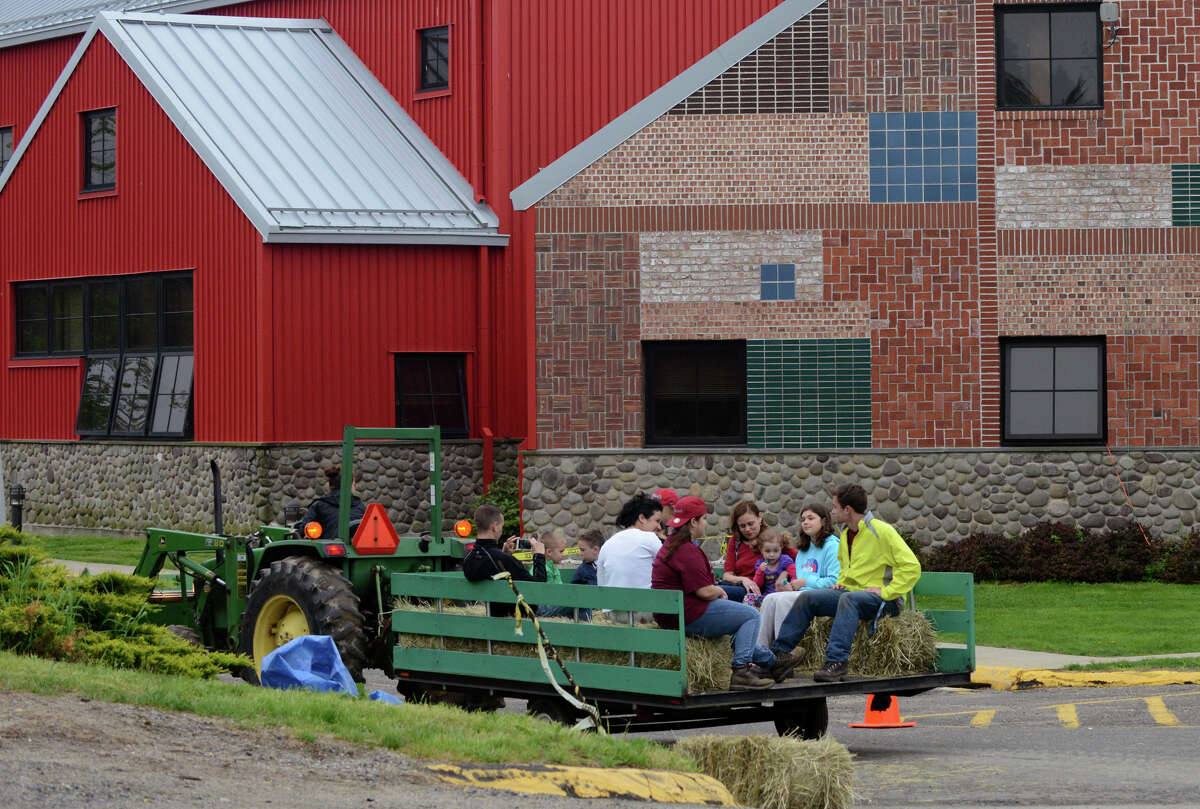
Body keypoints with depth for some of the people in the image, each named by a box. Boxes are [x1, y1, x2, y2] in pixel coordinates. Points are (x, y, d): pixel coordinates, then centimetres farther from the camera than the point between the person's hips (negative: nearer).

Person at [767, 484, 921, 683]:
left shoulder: (882, 531, -12)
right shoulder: (846, 533, 14)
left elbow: (912, 566, -18)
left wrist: (886, 592, -21)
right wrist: (840, 583, 14)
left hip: (881, 599, -8)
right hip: (850, 591, 8)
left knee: (848, 599, -38)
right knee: (807, 597, -8)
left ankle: (836, 662, -47)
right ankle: (779, 654, -11)